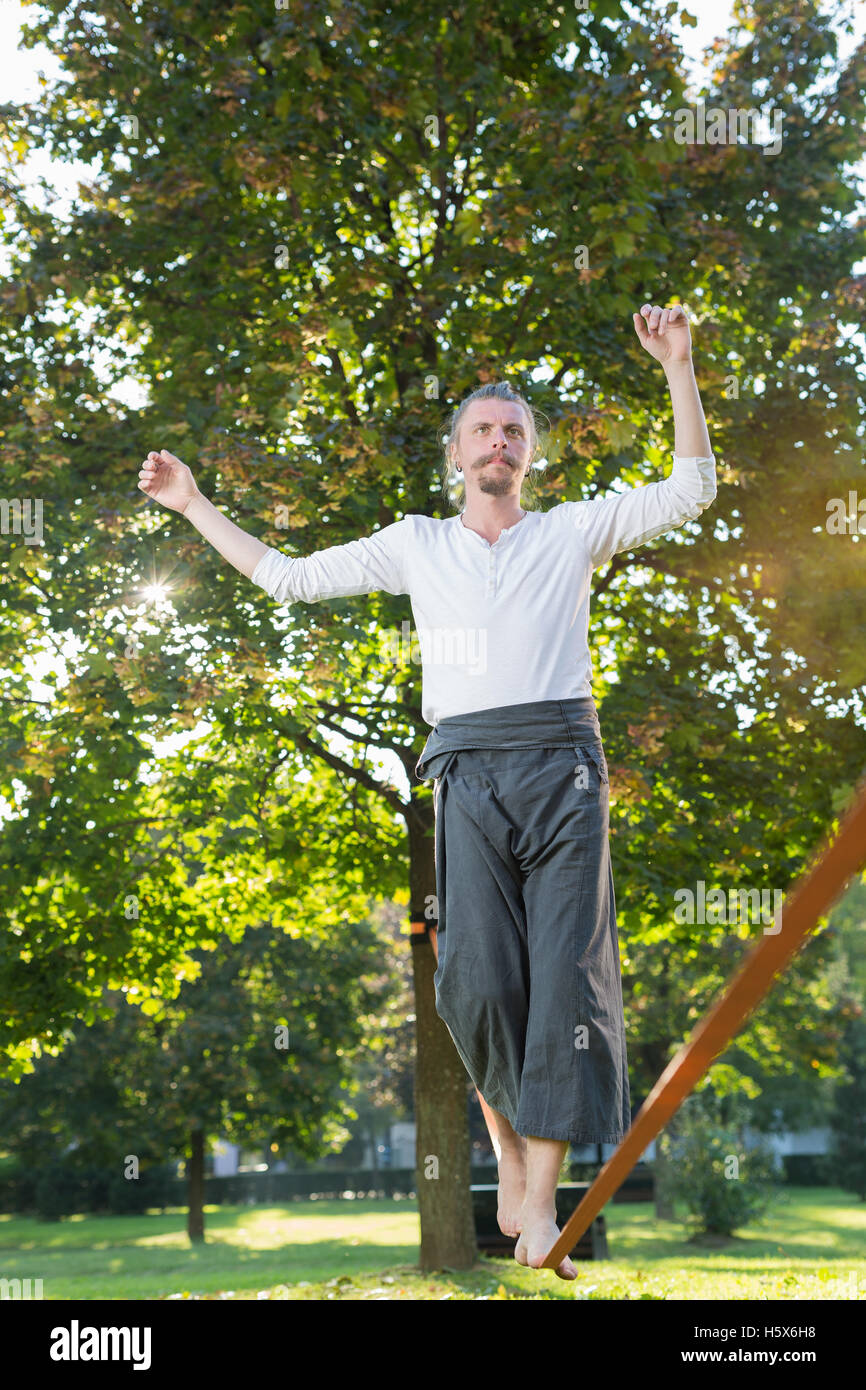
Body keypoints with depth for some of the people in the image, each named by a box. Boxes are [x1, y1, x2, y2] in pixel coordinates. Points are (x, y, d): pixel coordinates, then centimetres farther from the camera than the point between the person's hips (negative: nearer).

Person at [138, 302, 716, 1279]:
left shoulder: (574, 531, 15)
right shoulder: (416, 544, 19)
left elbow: (691, 488, 10)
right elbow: (290, 578, 24)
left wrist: (678, 367, 4)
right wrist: (194, 507, 25)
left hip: (562, 766, -1)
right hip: (469, 774, 1)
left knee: (568, 976, -9)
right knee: (480, 980, -13)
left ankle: (540, 1199, -5)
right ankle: (508, 1153, 11)